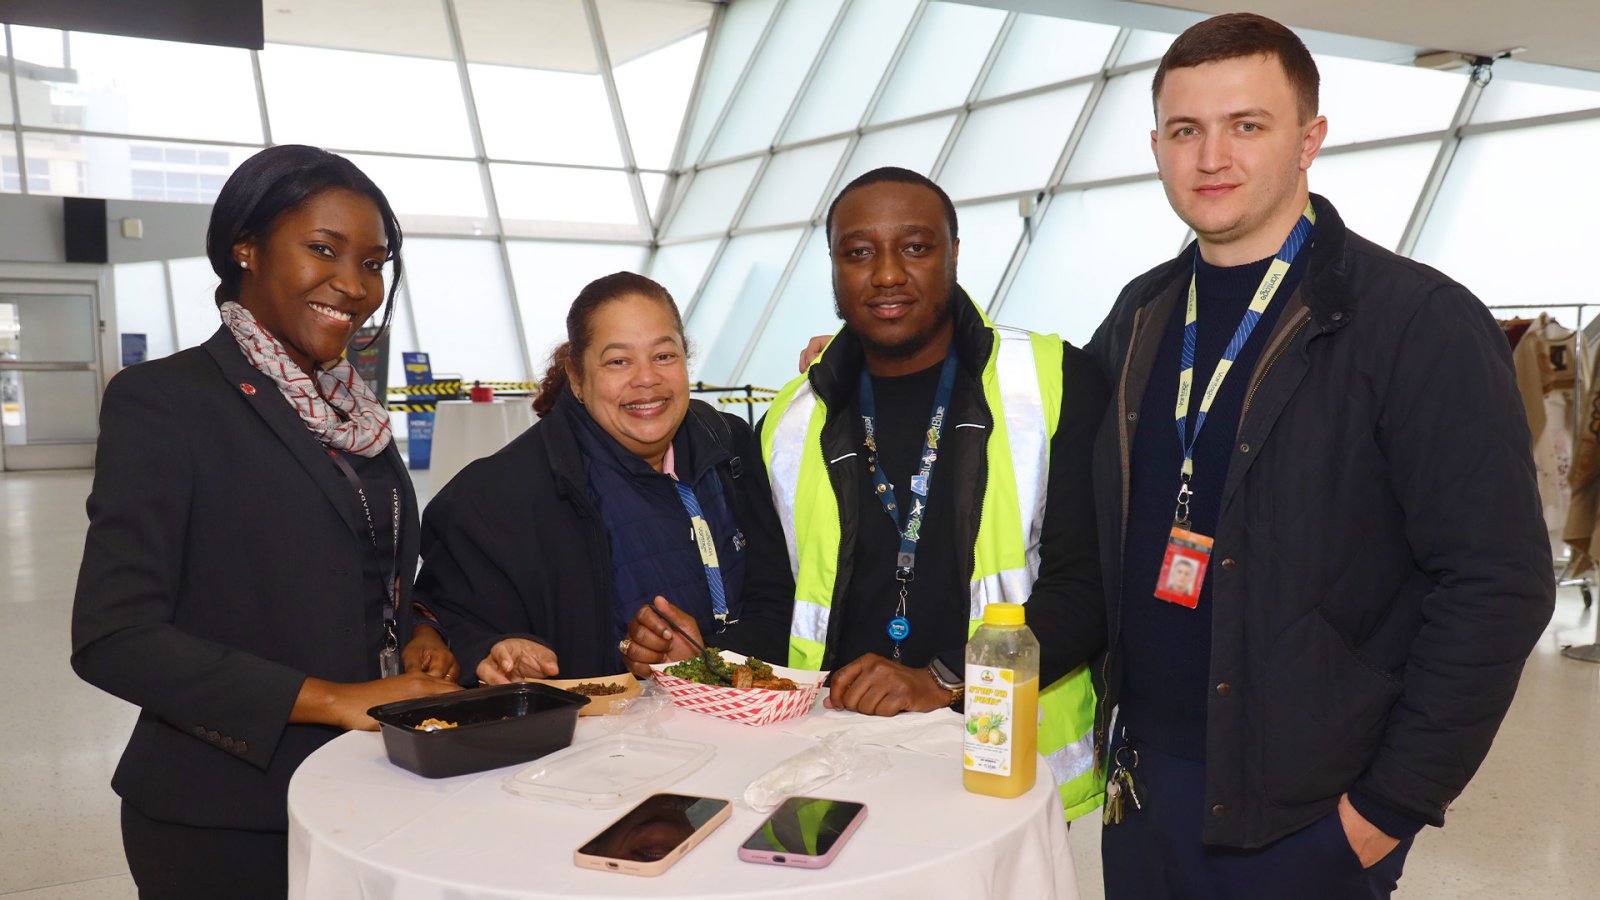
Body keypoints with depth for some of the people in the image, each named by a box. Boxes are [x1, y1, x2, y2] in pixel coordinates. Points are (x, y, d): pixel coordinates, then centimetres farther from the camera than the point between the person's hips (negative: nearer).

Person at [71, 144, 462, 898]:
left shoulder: (351, 410, 9)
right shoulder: (162, 401, -12)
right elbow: (113, 638, -18)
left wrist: (421, 638, -4)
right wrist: (341, 700, -22)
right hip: (226, 828, -6)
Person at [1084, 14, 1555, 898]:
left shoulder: (1421, 322, -12)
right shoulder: (1141, 316, 4)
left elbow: (1497, 585, -14)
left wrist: (1389, 809, -13)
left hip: (1304, 816, -5)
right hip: (1142, 780, 5)